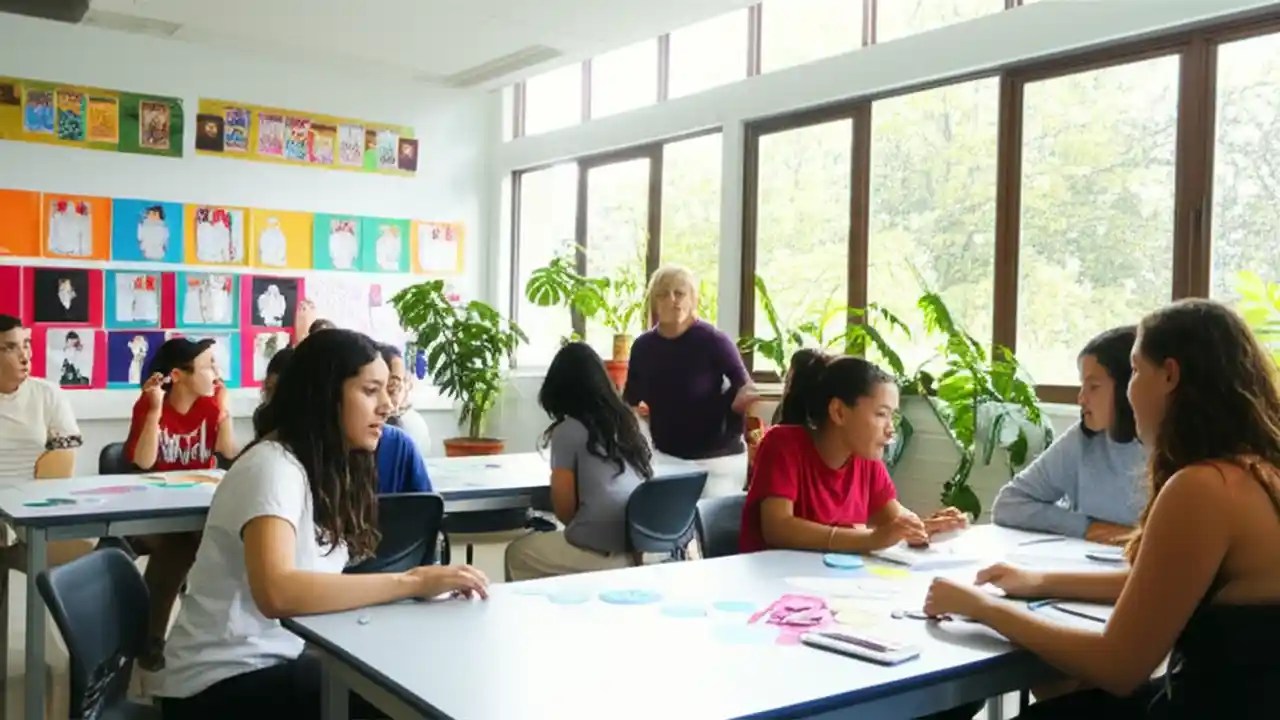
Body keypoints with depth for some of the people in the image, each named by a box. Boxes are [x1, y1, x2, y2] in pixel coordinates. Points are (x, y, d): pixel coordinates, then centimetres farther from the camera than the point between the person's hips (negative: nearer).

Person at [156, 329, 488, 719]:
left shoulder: (332, 468, 6)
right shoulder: (273, 465, -19)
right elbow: (276, 593, -35)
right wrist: (412, 582, -32)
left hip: (277, 660, 7)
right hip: (222, 682, -7)